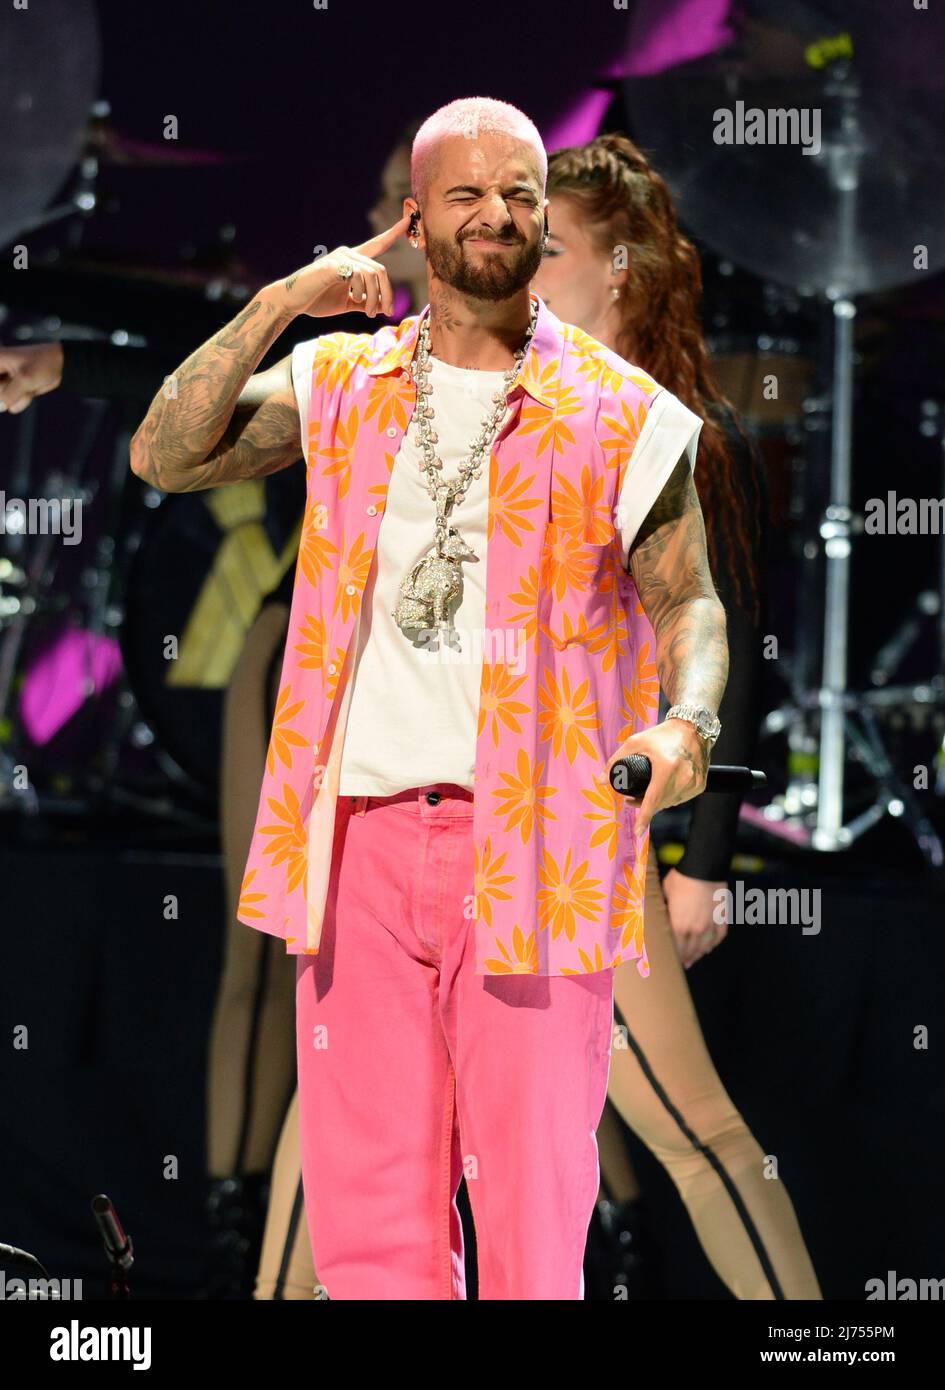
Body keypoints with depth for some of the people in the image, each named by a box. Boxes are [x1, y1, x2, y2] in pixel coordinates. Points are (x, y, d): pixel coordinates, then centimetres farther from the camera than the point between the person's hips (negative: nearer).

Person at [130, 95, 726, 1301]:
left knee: (531, 1209, -5)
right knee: (366, 1209, 5)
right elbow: (165, 456, 5)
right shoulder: (345, 384, 13)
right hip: (359, 838, 3)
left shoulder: (617, 413, 4)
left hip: (526, 846, -3)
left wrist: (687, 723, -20)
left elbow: (688, 601, 1)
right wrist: (281, 303, -4)